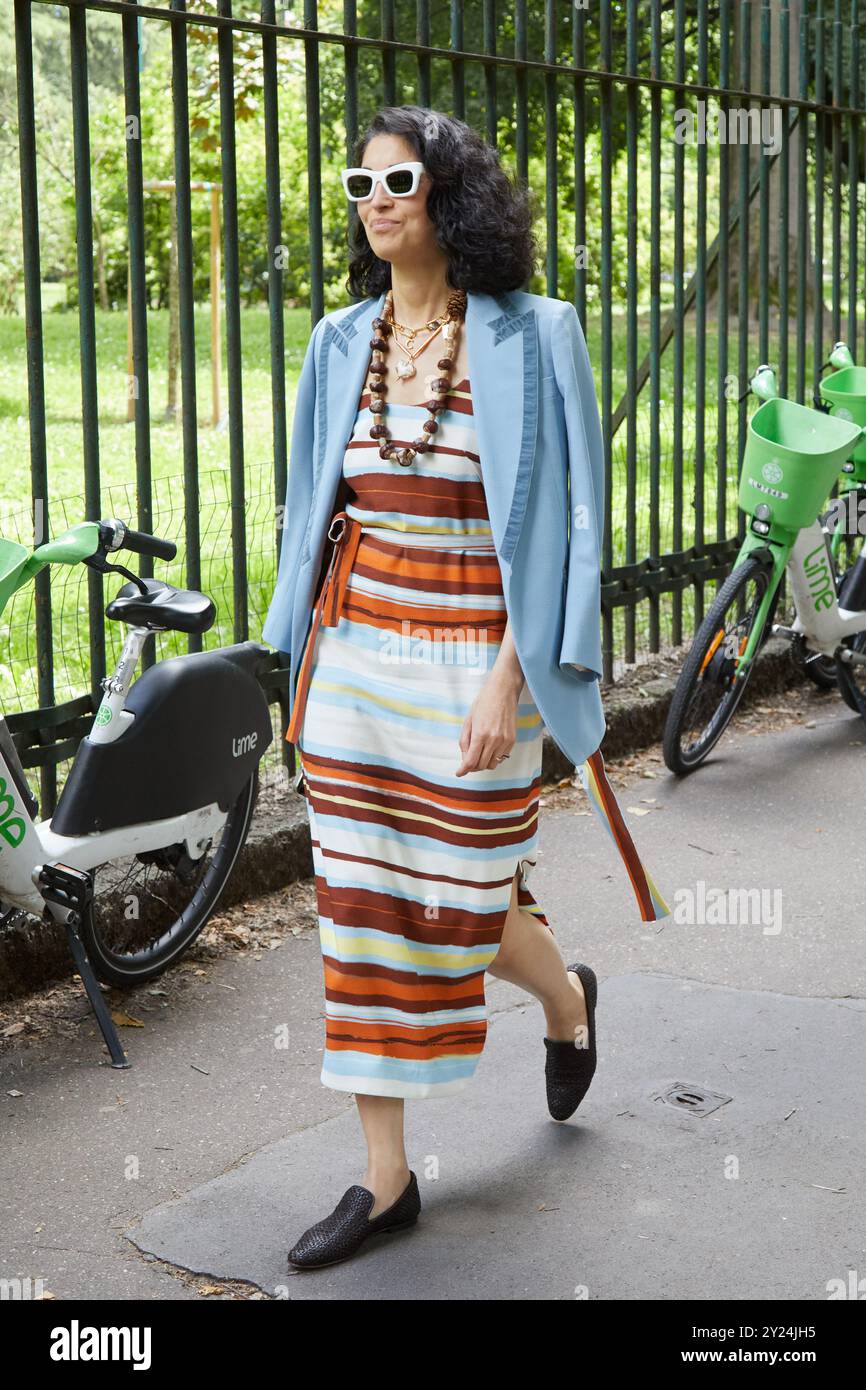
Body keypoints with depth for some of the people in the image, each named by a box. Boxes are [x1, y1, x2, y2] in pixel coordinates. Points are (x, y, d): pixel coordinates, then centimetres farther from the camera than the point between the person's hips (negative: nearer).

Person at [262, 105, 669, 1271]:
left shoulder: (530, 335, -7)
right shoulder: (342, 342, 7)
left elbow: (565, 517, -10)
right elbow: (315, 507, 13)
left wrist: (507, 679, -18)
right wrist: (305, 671, 11)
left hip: (471, 661, -5)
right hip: (353, 652, 5)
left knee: (464, 904, 4)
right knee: (363, 906, 5)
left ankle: (566, 996, 41)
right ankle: (385, 1177, 16)